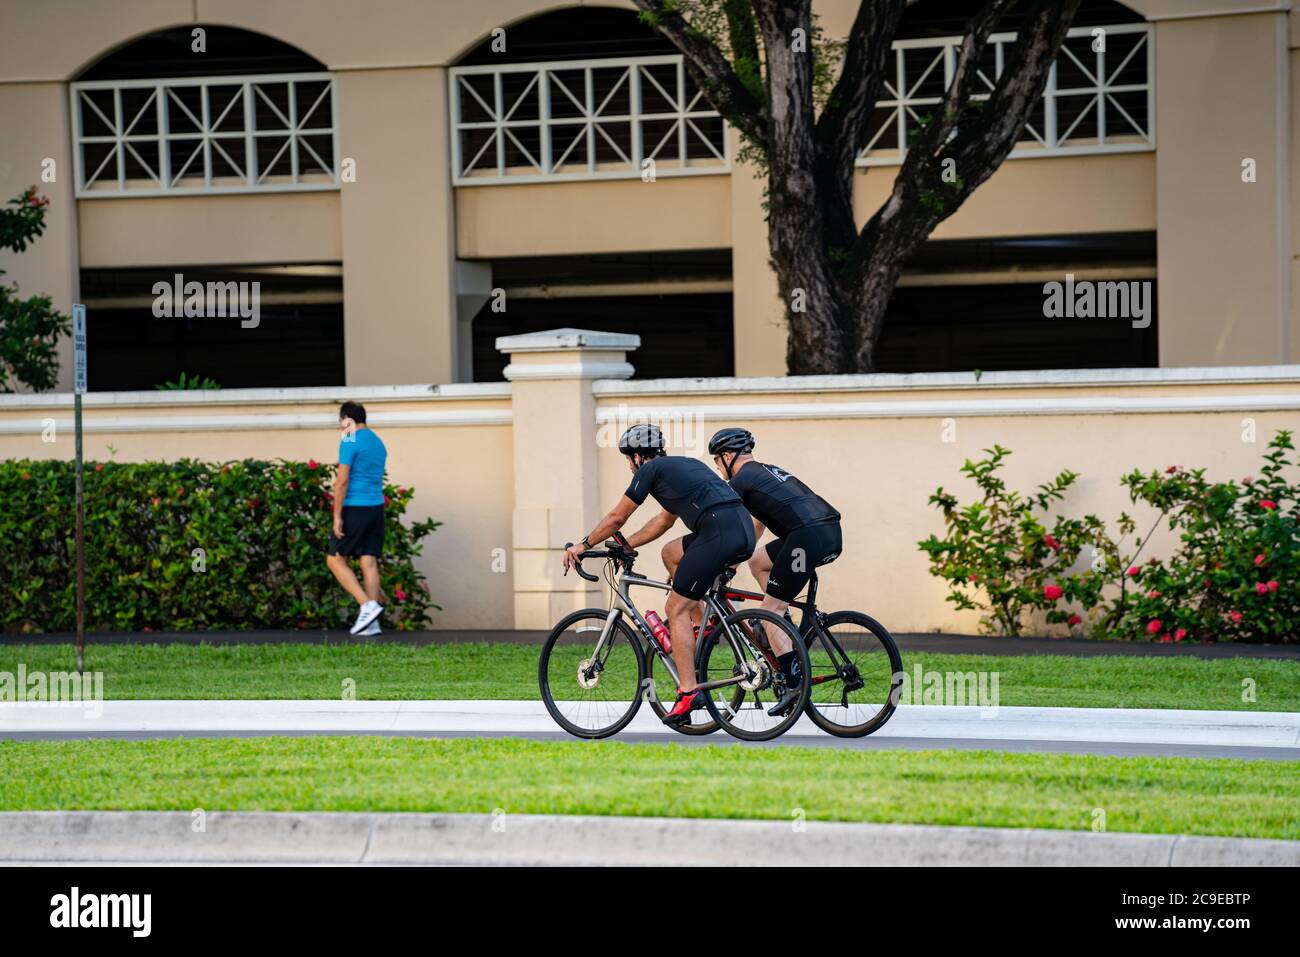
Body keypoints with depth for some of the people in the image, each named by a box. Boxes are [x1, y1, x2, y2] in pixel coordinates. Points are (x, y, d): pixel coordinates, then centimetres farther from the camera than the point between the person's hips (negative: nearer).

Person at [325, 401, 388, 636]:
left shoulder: (350, 441, -10)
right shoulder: (378, 443, 16)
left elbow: (342, 481, -15)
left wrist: (337, 516, -13)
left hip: (355, 509, -7)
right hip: (377, 508, 7)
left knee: (336, 560, 1)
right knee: (369, 562, 4)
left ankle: (368, 606, -13)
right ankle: (371, 623, -1)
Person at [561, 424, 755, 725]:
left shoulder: (650, 470, 9)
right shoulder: (685, 464, 33)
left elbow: (615, 518, 14)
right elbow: (664, 521, 41)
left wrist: (582, 545, 27)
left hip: (718, 533, -8)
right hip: (745, 531, 8)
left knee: (677, 609, -1)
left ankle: (688, 693, -10)